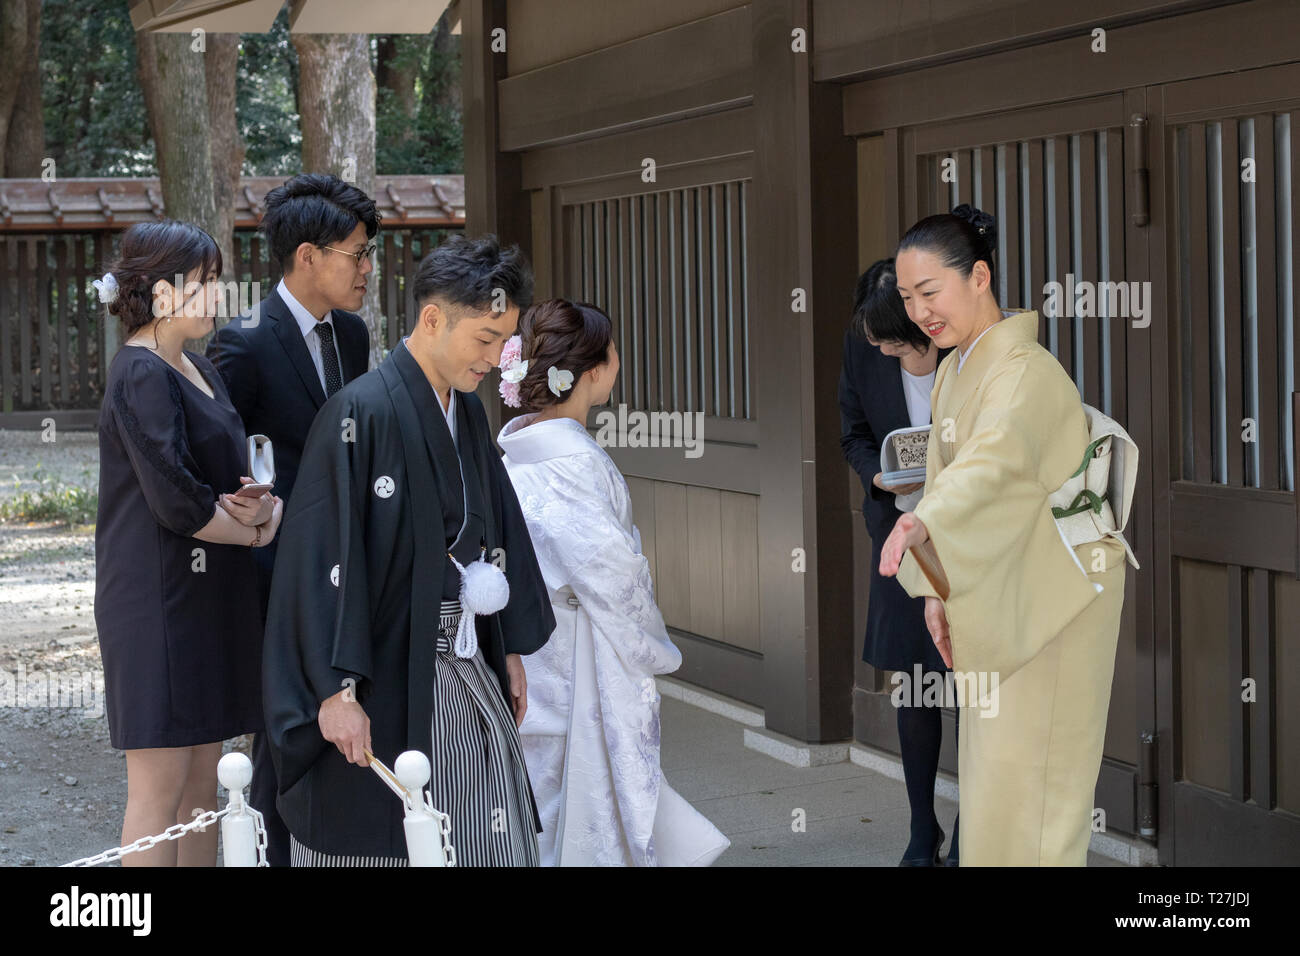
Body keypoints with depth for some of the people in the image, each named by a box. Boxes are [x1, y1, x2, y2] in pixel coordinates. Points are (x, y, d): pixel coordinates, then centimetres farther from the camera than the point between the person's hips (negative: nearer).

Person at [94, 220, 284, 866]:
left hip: (206, 596, 9)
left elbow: (226, 474, 15)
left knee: (203, 775, 11)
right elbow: (175, 500, -22)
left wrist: (263, 504, -9)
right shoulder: (142, 376, -14)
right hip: (160, 600, -9)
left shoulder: (197, 371, 15)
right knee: (161, 784, -5)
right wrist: (257, 529, -7)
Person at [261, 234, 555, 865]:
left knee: (502, 846, 7)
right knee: (374, 845, 3)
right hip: (383, 687, -7)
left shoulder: (468, 412, 10)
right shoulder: (360, 413, -15)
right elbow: (324, 558, -19)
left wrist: (510, 649, 19)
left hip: (468, 672, 8)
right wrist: (337, 690, -22)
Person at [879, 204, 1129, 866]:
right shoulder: (955, 371, 9)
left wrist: (921, 522, -60)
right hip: (998, 600, 9)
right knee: (989, 761, 17)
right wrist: (937, 590, 6)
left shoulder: (1026, 373, -22)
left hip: (1053, 601, -9)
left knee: (1023, 778, -5)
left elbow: (998, 460, -42)